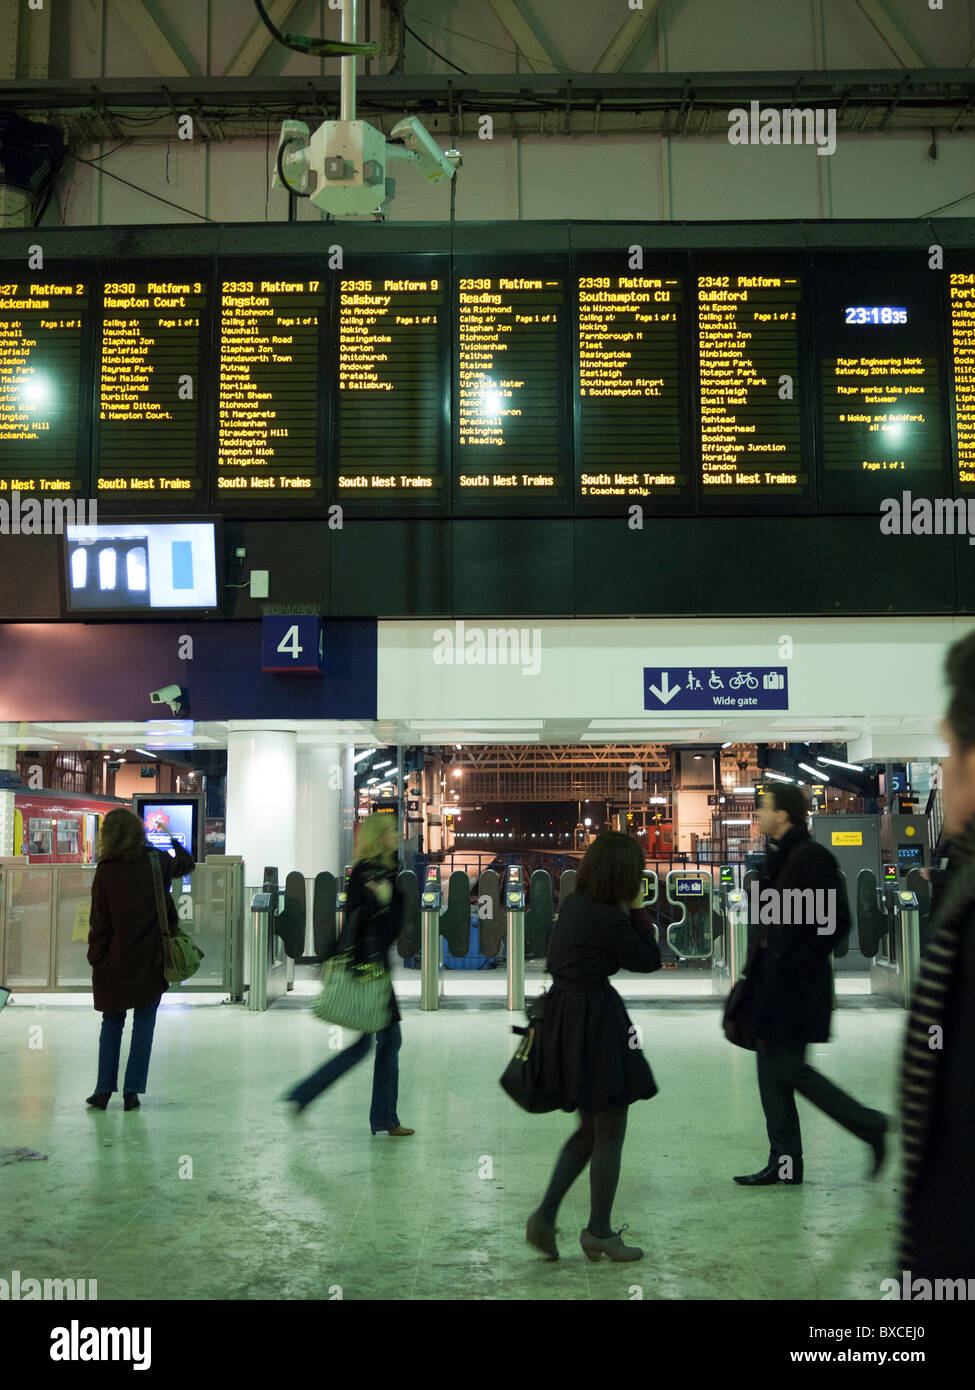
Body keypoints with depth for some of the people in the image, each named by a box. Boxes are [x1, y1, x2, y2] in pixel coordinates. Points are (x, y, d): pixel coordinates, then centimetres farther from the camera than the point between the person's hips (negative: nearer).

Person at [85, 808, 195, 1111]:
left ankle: (104, 1090, 11)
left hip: (115, 961, 0)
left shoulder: (105, 872, -9)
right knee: (144, 1022, 6)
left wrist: (96, 958, 4)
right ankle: (132, 1091, 3)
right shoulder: (158, 861, -4)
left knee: (112, 1022, 12)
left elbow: (99, 922, -6)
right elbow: (186, 864, 18)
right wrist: (175, 842, 37)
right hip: (152, 958, 1)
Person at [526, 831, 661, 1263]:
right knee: (611, 1134, 7)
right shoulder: (608, 918, -20)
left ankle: (545, 1215, 13)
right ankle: (599, 1232, 19)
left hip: (565, 1016, 9)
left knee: (591, 1128, 20)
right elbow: (649, 960, -8)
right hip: (595, 1023, -9)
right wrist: (638, 910, -1)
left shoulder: (572, 904, 5)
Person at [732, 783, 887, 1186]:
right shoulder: (778, 857, 13)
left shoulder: (811, 857, -16)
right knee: (771, 1067, 10)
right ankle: (784, 1162, 18)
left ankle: (870, 1126, 9)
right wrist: (757, 965, 13)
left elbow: (836, 922, -20)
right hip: (773, 983, 10)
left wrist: (796, 965, -18)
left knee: (788, 1067, -6)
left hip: (796, 985, -10)